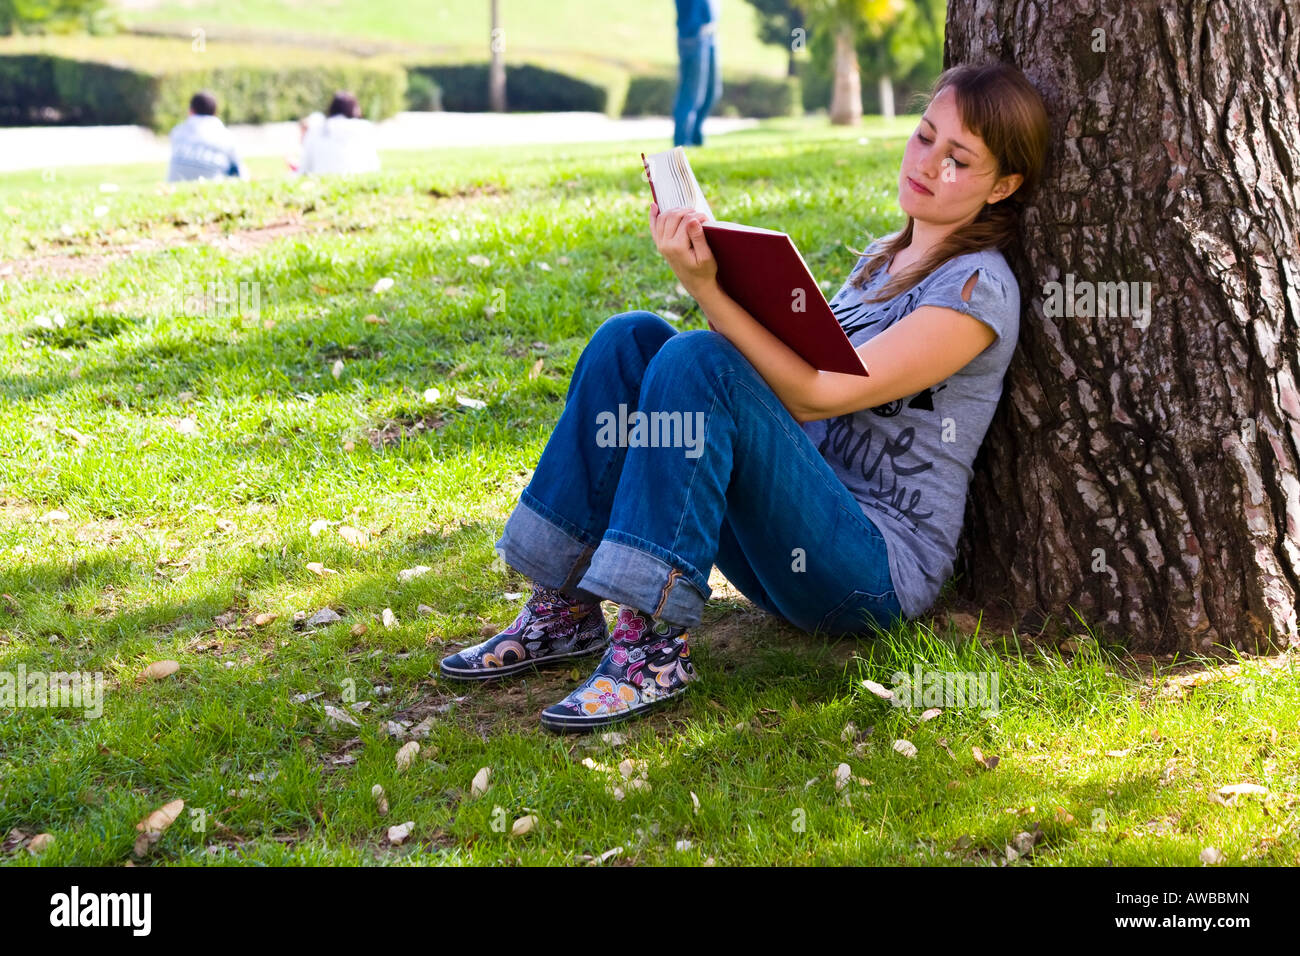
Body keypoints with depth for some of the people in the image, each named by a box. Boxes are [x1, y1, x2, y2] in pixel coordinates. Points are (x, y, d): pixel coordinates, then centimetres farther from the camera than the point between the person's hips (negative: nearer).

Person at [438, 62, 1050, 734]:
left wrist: (709, 290, -24)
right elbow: (788, 365, 13)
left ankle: (653, 643, -28)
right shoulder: (882, 257, 19)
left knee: (698, 359, -27)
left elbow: (815, 394, -17)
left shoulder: (978, 287, -8)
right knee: (631, 339, -7)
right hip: (797, 542, 8)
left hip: (882, 569, -8)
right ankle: (564, 609, -8)